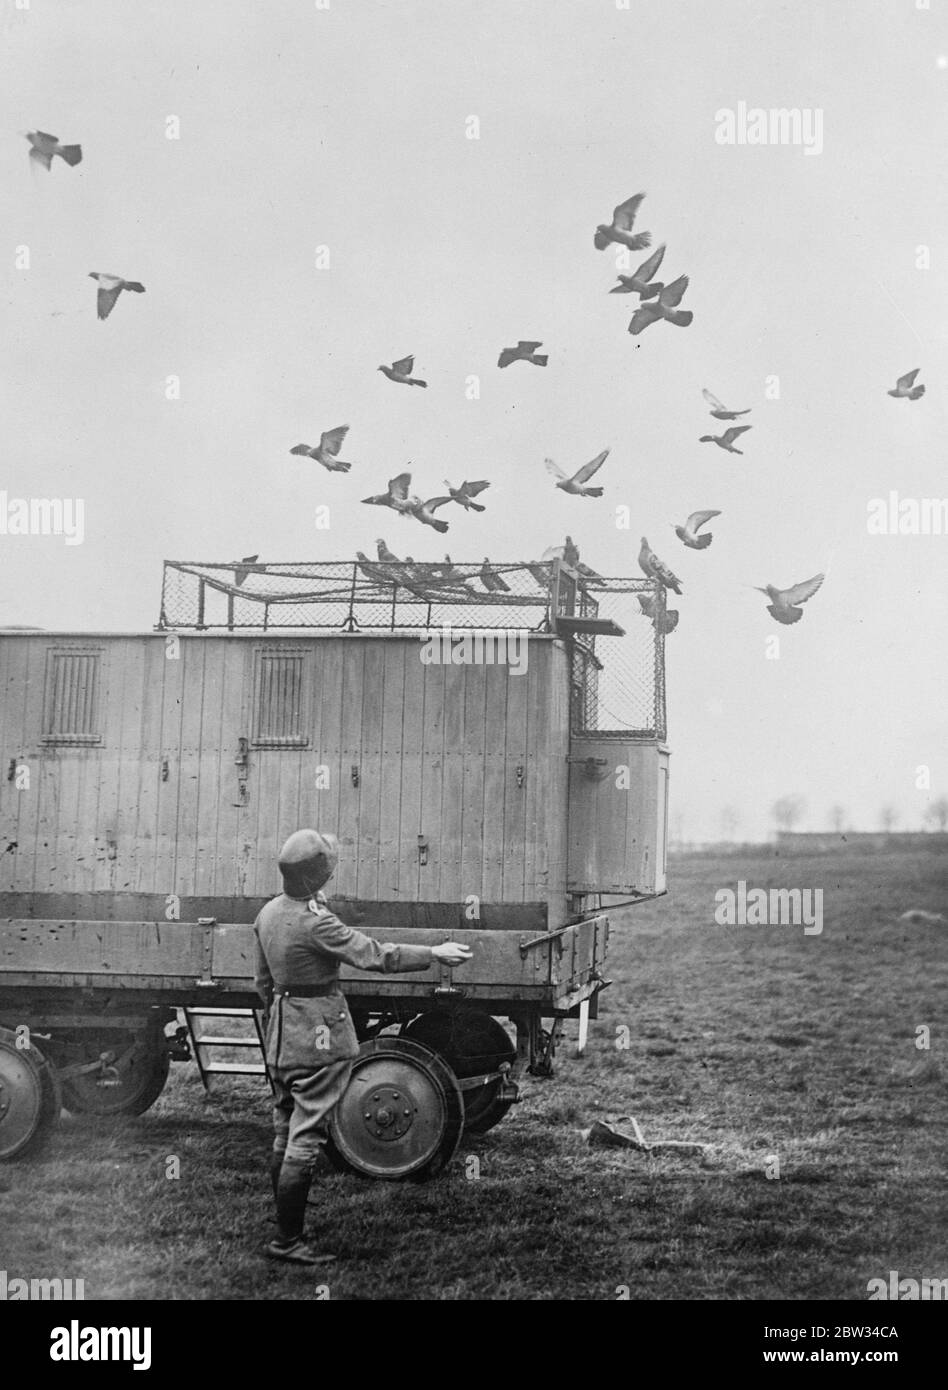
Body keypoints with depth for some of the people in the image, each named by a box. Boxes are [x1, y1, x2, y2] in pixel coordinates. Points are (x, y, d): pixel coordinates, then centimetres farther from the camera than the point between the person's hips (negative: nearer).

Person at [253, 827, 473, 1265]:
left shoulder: (269, 914, 6)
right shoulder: (315, 922, -21)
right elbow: (374, 955, -21)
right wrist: (434, 954, -13)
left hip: (281, 1037, 9)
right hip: (318, 1036, -9)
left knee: (284, 1137, 14)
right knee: (305, 1139, -4)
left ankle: (285, 1231, 21)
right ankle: (287, 1240, -1)